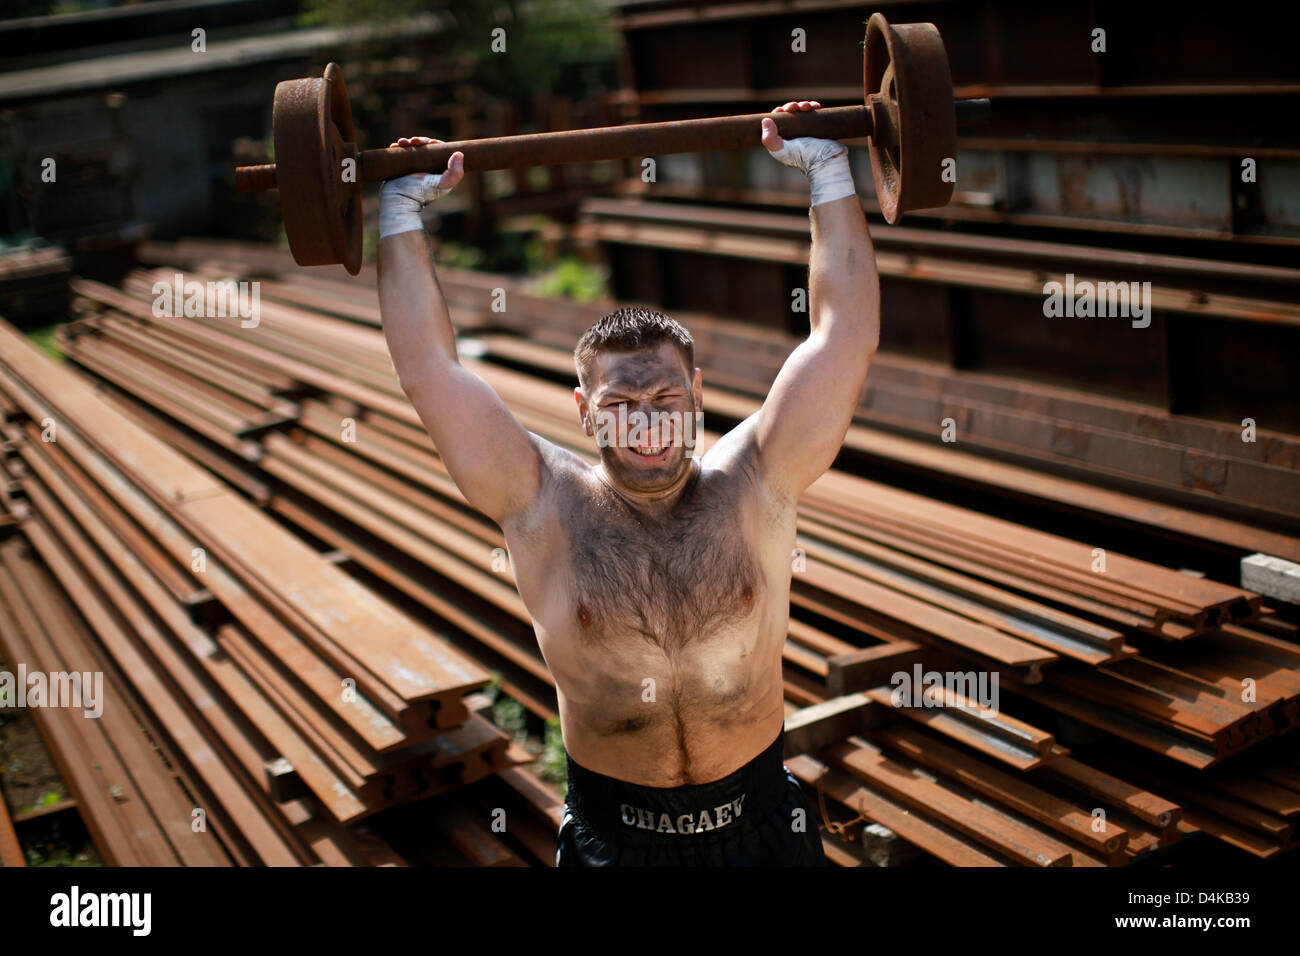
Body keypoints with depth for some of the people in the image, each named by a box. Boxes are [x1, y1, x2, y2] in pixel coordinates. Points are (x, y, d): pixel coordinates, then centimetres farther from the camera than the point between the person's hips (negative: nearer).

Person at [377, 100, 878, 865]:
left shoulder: (753, 484, -7)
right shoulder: (546, 506, -9)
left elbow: (847, 333, -6)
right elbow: (428, 367, -7)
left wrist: (830, 173, -3)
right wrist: (402, 212, -3)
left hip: (760, 820, 1)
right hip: (611, 830, -1)